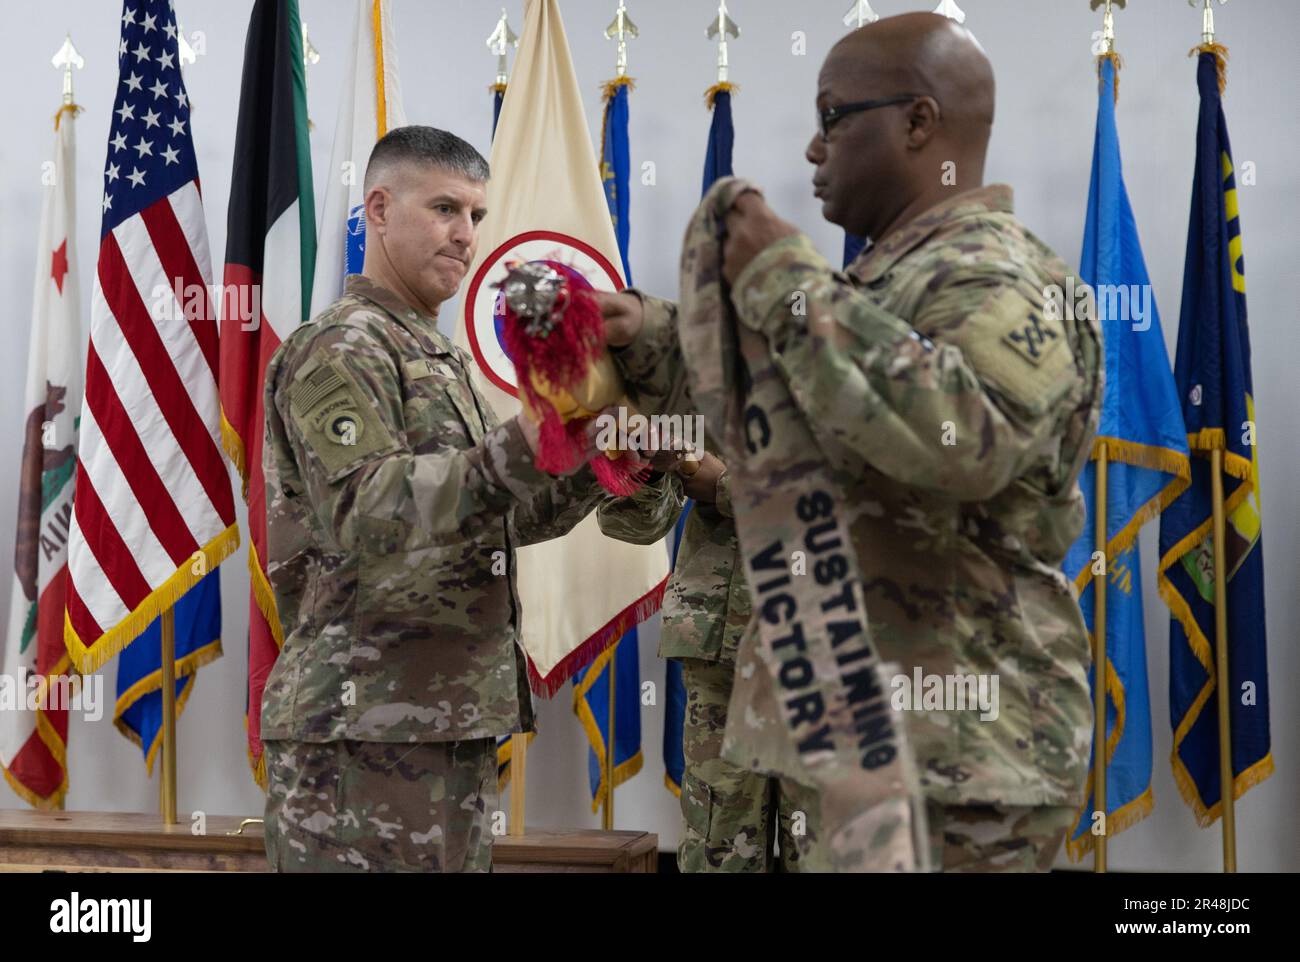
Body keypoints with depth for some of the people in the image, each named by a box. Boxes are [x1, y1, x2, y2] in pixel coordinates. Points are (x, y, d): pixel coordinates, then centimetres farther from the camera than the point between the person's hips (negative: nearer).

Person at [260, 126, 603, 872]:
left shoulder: (442, 359, 19)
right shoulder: (339, 350, -9)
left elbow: (490, 521, 19)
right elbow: (360, 511, -24)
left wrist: (588, 464, 3)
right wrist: (517, 449, -35)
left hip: (450, 721, 9)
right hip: (364, 727, -9)